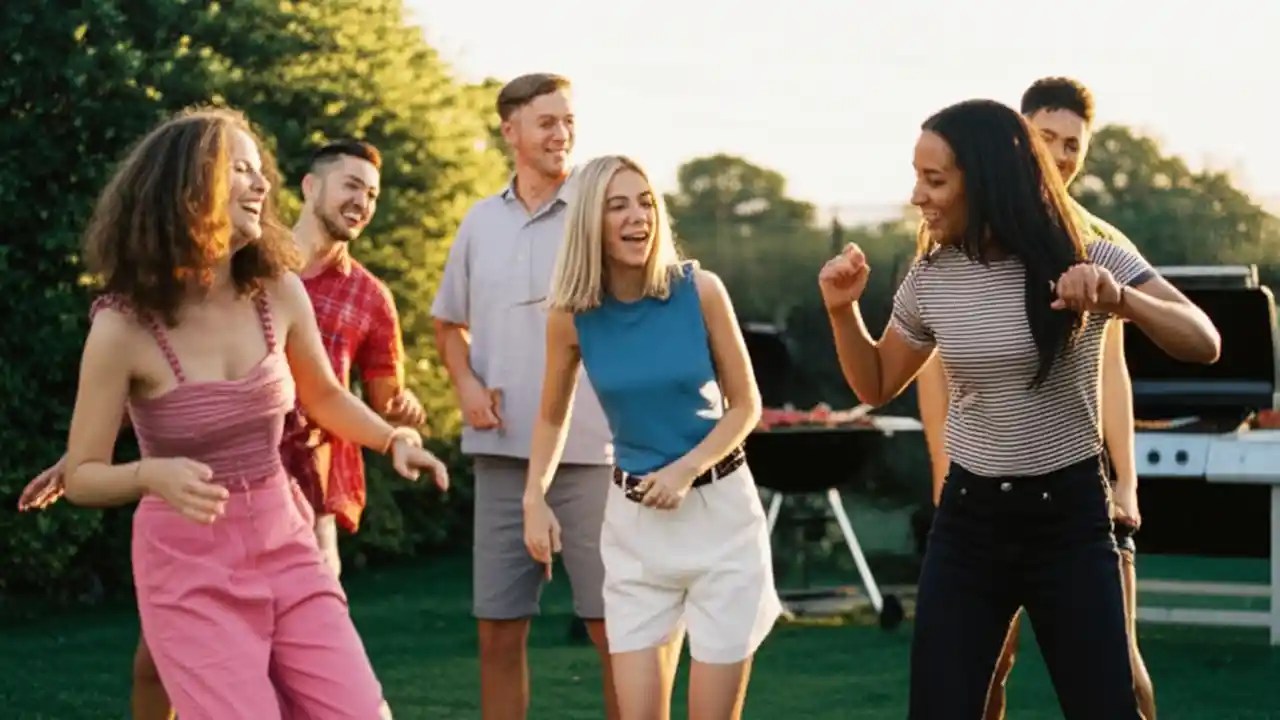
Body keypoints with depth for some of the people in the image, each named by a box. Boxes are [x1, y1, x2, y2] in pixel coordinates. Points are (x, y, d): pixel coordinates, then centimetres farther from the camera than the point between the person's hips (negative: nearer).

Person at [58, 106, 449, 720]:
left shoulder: (278, 292, -3)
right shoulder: (124, 326, -15)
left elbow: (324, 397, 17)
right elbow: (82, 476, -8)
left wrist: (393, 439, 0)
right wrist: (153, 475, -28)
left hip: (286, 547, 5)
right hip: (189, 567, -5)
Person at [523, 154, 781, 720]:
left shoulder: (700, 291, -11)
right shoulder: (571, 315, -6)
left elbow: (745, 405, -3)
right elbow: (553, 417, 10)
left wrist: (686, 470, -16)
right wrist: (535, 499, -2)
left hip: (720, 509, -1)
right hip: (634, 520, 2)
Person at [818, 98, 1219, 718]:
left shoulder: (1089, 258, -10)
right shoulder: (929, 279, 0)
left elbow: (1204, 345, -16)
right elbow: (877, 387, 15)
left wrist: (1120, 299, -34)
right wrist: (843, 311, -3)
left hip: (1069, 517, -3)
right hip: (967, 519, 3)